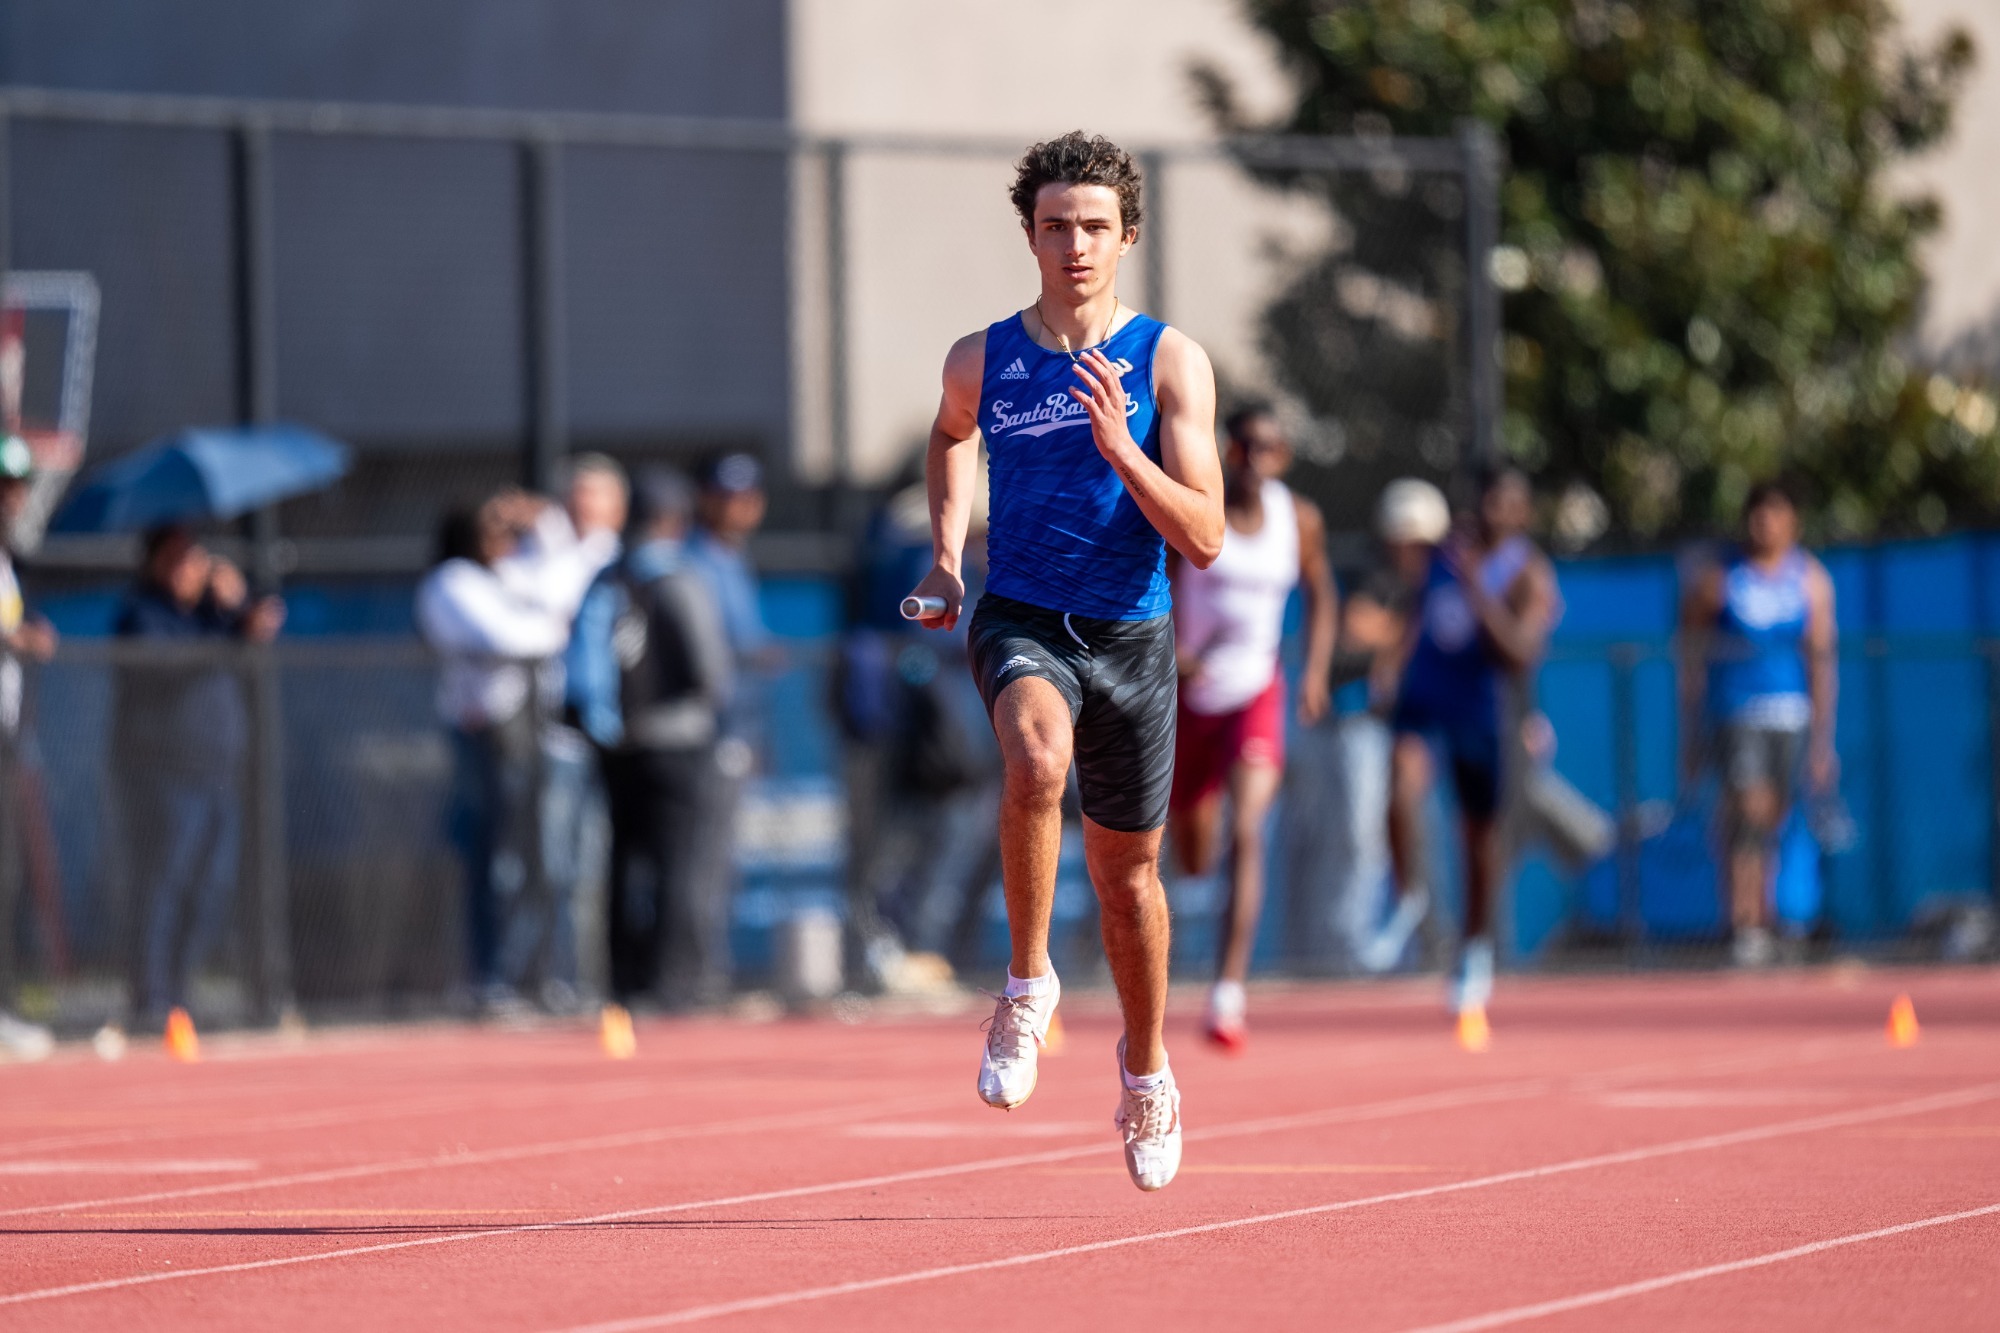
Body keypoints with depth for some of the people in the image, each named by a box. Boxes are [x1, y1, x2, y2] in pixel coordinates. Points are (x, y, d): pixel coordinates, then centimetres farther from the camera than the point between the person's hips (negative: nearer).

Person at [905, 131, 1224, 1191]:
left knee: (1127, 873, 13)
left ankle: (1145, 1066, 39)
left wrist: (1121, 451, -24)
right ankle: (1027, 985, -19)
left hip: (1131, 635, 1)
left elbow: (1203, 540, -11)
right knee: (1036, 756, -35)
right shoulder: (982, 361, 1)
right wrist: (945, 549, 15)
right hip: (1019, 621, -1)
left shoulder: (1170, 364, -6)